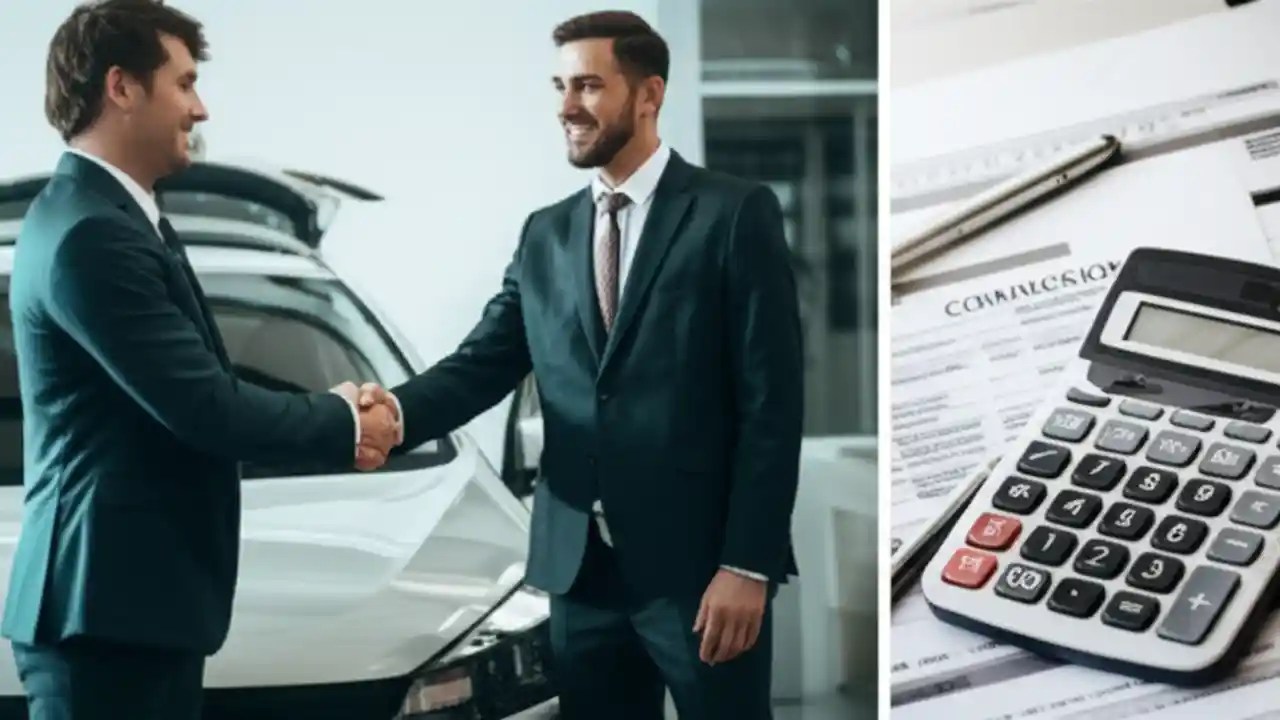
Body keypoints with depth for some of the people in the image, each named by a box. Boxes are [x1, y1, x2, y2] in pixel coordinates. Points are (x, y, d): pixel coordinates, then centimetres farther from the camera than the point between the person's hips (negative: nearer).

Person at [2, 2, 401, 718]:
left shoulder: (111, 219, 13)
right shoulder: (92, 235, -18)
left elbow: (189, 397, 15)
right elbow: (202, 407, -21)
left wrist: (329, 416, 1)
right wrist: (342, 422, -5)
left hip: (134, 596, 10)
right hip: (110, 604, -10)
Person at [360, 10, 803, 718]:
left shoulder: (735, 214, -4)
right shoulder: (545, 235, 13)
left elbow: (772, 399, -8)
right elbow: (483, 362, 5)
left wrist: (747, 564, -14)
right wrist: (398, 409, -17)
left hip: (697, 565, -5)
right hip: (581, 568, 5)